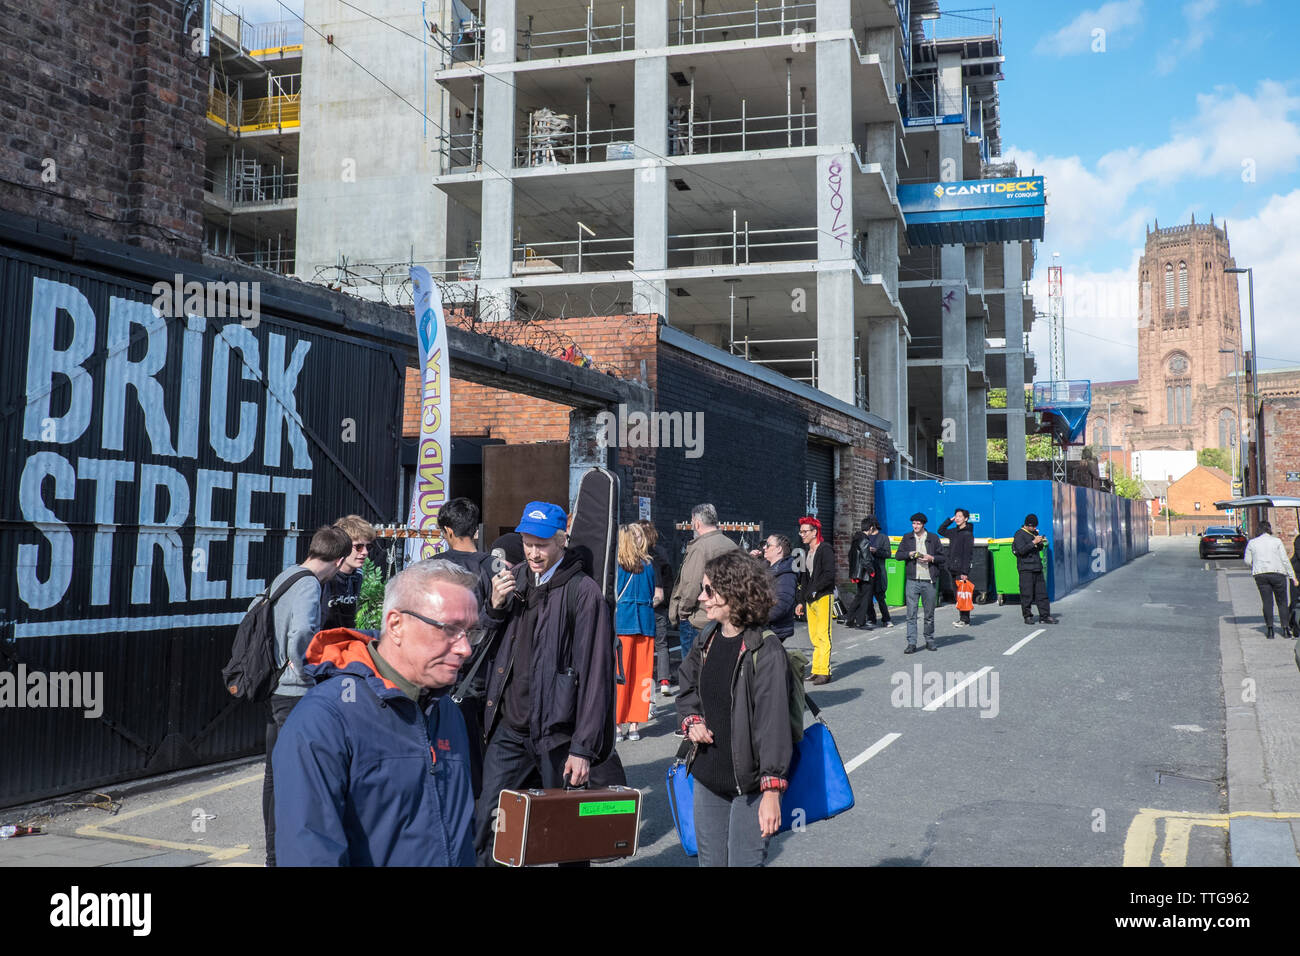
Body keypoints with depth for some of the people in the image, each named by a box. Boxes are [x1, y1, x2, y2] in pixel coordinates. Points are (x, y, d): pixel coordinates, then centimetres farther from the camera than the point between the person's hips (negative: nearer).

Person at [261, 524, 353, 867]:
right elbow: (300, 633, -34)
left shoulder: (282, 577, 10)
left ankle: (273, 851, 28)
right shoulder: (309, 585, -18)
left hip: (274, 690, 9)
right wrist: (305, 670, -18)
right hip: (296, 694, -9)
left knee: (275, 773, 16)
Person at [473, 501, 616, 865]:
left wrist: (584, 748, -14)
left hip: (557, 734, -4)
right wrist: (494, 607, -6)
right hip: (507, 730, 5)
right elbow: (484, 648, 13)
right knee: (485, 825, 6)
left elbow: (595, 673, -13)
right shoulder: (511, 581, 8)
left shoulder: (583, 592, -11)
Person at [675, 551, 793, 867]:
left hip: (749, 785, -7)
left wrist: (772, 790, -22)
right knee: (710, 861, 17)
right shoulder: (707, 640, 5)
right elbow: (687, 689, 22)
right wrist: (692, 721, 2)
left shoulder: (766, 651, -18)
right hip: (706, 778, 7)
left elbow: (773, 722, -20)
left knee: (745, 860, 0)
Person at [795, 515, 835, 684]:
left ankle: (824, 672, -8)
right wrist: (801, 601, 17)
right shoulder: (807, 551, 18)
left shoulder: (825, 550, -7)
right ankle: (816, 670, 11)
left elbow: (829, 574, -16)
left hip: (824, 596, -8)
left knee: (823, 635, -9)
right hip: (810, 599, 8)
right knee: (814, 637, 7)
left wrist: (814, 590, -17)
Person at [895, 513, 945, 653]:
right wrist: (909, 554, -11)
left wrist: (931, 558, -11)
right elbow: (898, 555, 7)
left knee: (929, 614, 9)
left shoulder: (933, 538, 5)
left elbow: (943, 557, 7)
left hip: (929, 582, 0)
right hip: (912, 581, 0)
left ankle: (930, 641, 22)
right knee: (911, 614, -4)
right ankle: (911, 643, -2)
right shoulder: (907, 538, 9)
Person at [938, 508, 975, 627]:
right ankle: (961, 618, 15)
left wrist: (965, 572, -18)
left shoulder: (968, 533, -9)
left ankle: (965, 620, -3)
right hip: (954, 568, 8)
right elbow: (941, 530, 28)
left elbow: (967, 554, -14)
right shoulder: (954, 532, 13)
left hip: (962, 569, -8)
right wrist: (950, 520, 15)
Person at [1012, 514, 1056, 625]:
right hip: (1026, 568, -7)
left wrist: (1041, 543, 0)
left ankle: (1045, 616, 7)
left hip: (1037, 566, 7)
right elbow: (1021, 550, -18)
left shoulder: (1035, 532, 16)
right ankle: (1027, 616, 6)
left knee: (1042, 592, 5)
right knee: (1027, 593, -3)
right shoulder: (1019, 534, -7)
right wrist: (1034, 542, -22)